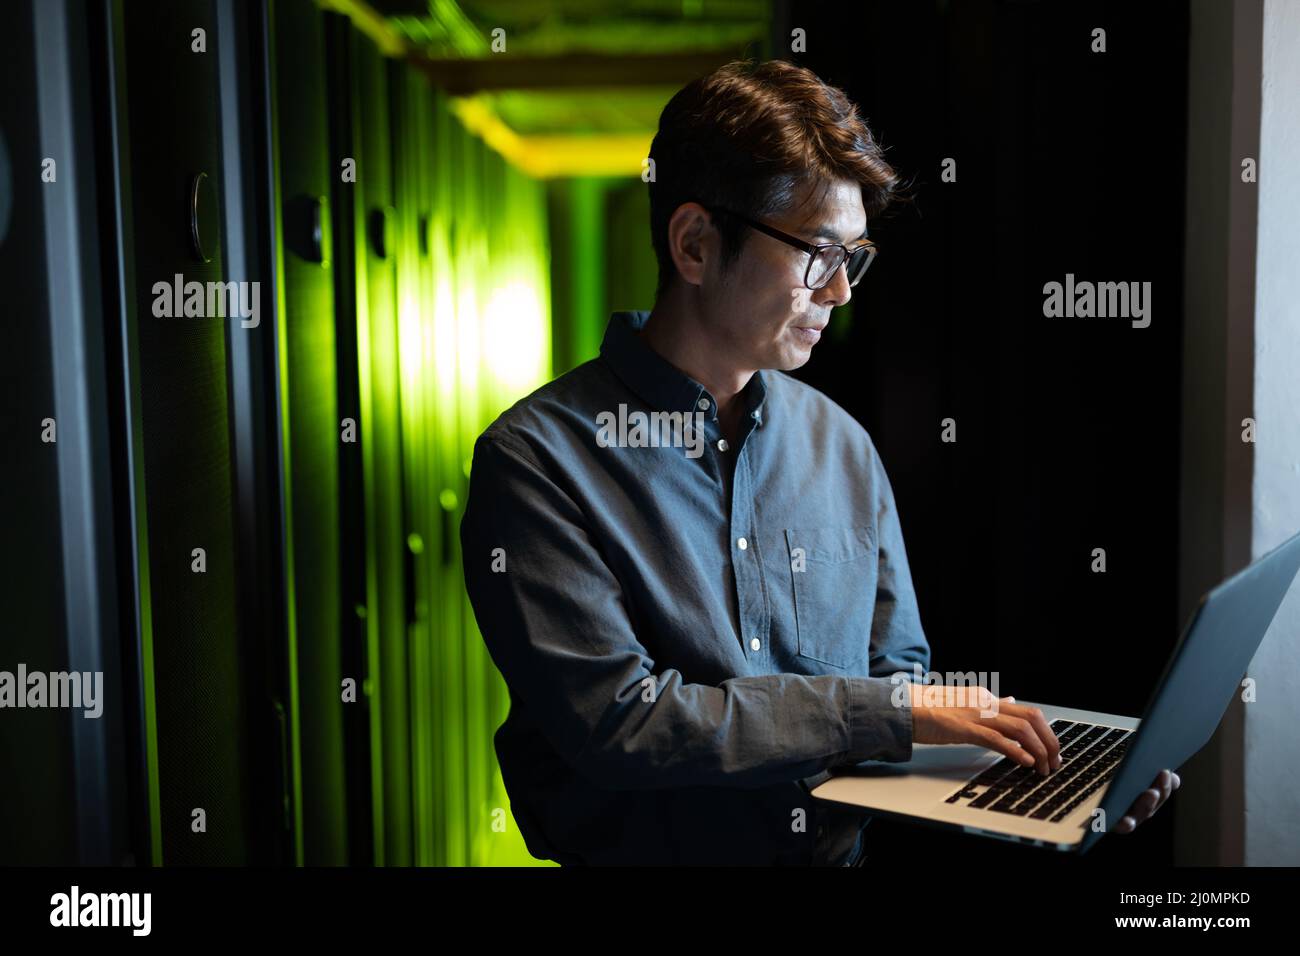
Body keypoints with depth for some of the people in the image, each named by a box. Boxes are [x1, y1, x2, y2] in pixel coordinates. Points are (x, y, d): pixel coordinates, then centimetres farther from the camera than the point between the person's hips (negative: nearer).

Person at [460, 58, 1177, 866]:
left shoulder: (841, 443, 9)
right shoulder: (537, 457, -10)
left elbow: (897, 670, 14)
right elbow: (616, 721, -17)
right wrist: (891, 713, -14)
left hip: (848, 845, 4)